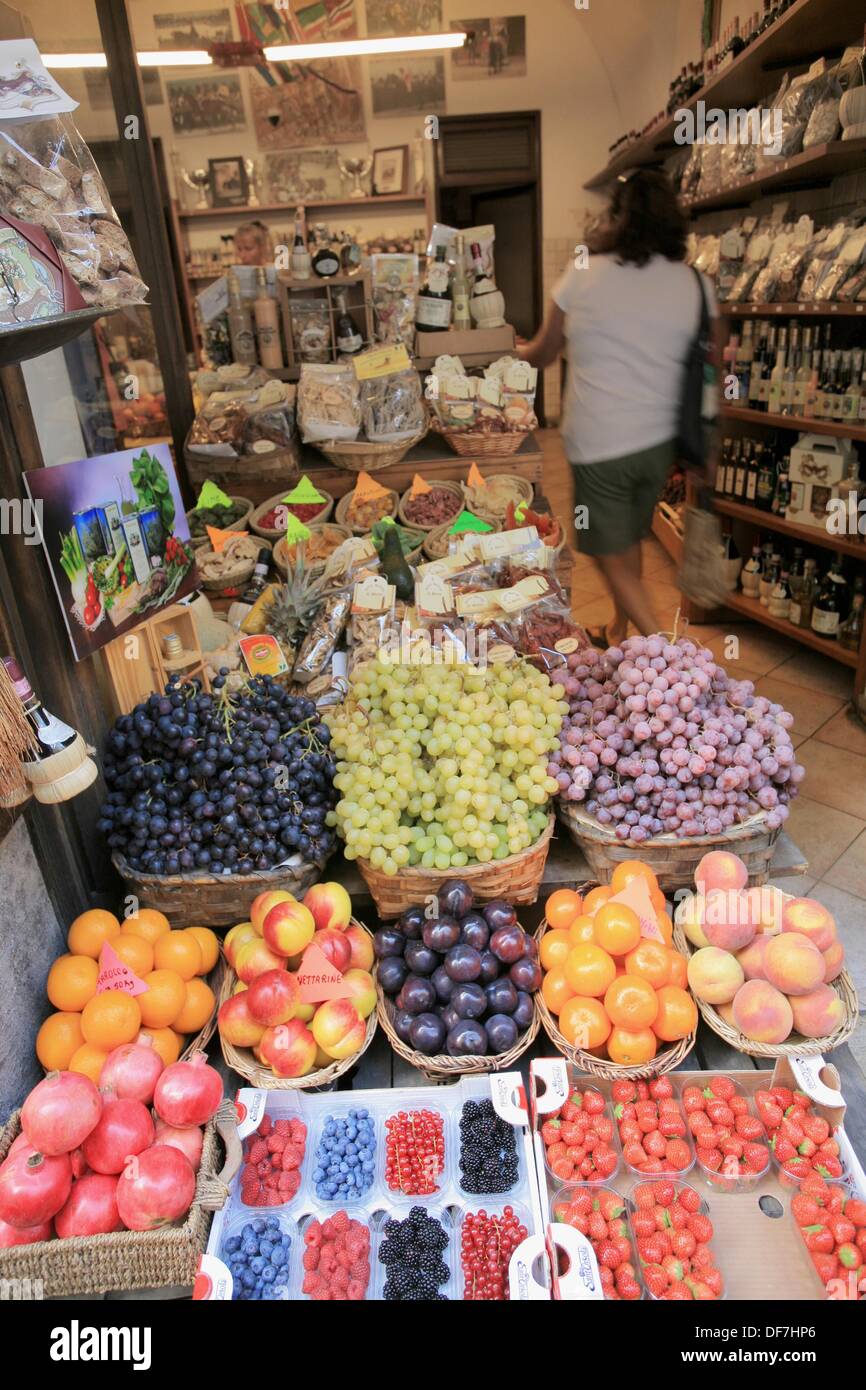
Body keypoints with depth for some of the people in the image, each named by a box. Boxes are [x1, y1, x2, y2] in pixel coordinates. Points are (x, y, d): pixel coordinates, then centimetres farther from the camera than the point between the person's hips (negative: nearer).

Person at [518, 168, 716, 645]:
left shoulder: (583, 275, -6)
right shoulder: (695, 284, 2)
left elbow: (542, 354, 8)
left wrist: (518, 350, 30)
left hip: (598, 443, -4)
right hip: (660, 441, 5)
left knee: (614, 558, 5)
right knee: (630, 542, 24)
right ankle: (618, 630, 41)